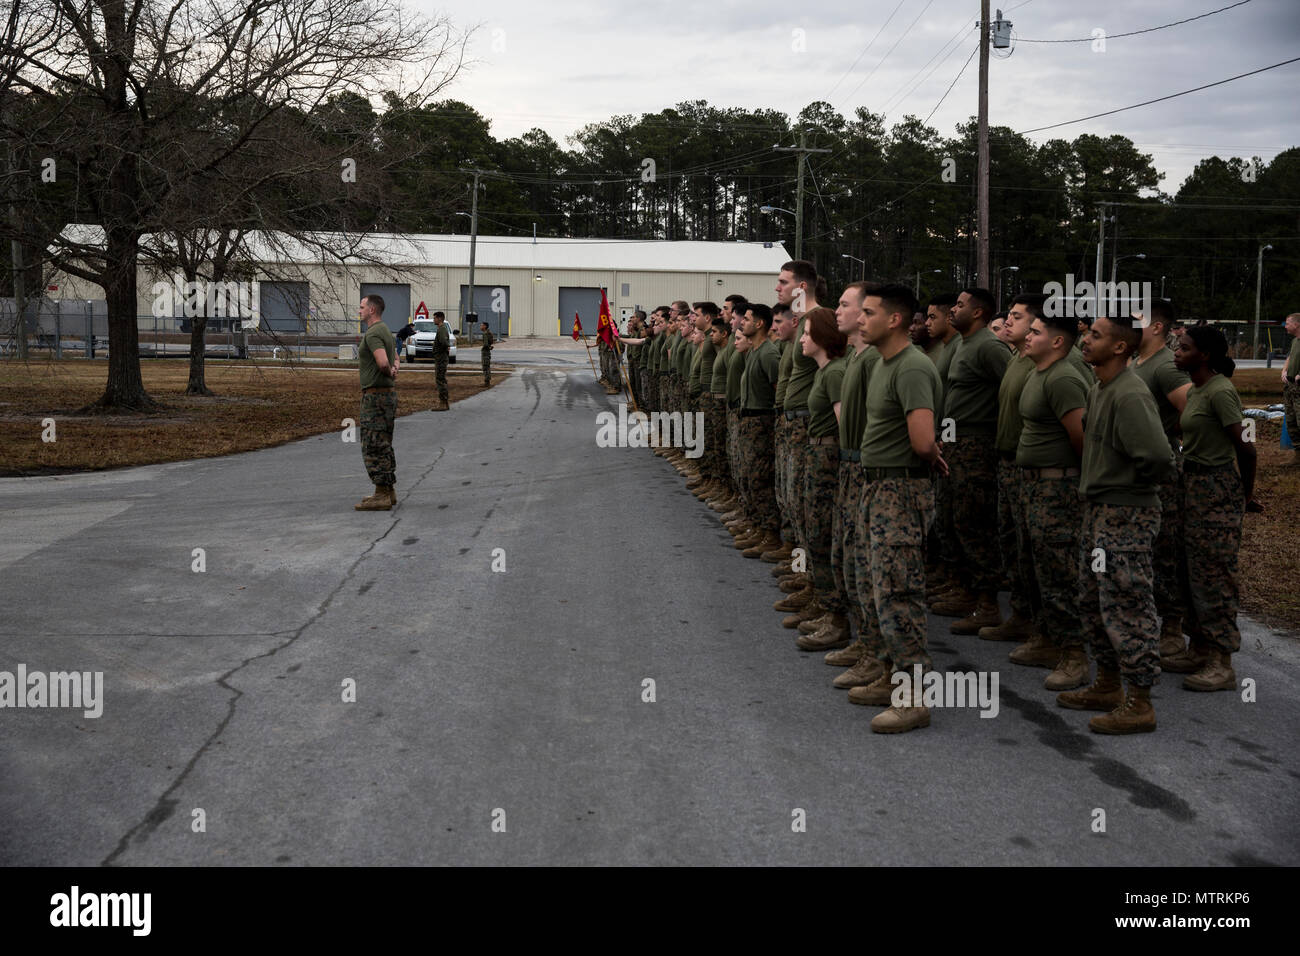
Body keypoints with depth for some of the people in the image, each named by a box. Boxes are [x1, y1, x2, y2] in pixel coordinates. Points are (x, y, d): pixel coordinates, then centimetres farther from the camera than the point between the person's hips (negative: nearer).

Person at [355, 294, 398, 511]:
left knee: (373, 446, -7)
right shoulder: (386, 332, 17)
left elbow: (383, 363, -29)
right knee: (384, 446, 15)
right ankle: (389, 491, 20)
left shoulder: (373, 333, -15)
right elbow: (395, 359, 28)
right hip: (389, 392, 10)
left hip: (375, 394, -10)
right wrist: (394, 370, 7)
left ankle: (382, 496, -7)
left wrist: (389, 372, -8)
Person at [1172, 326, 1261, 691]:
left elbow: (1246, 447, -18)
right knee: (1193, 573, 15)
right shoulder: (1195, 390, 11)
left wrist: (1246, 495, -7)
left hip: (1216, 490, -9)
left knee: (1212, 576, -4)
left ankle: (1222, 665, 3)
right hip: (1194, 485, 9)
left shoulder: (1220, 392, -18)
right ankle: (1201, 649, 27)